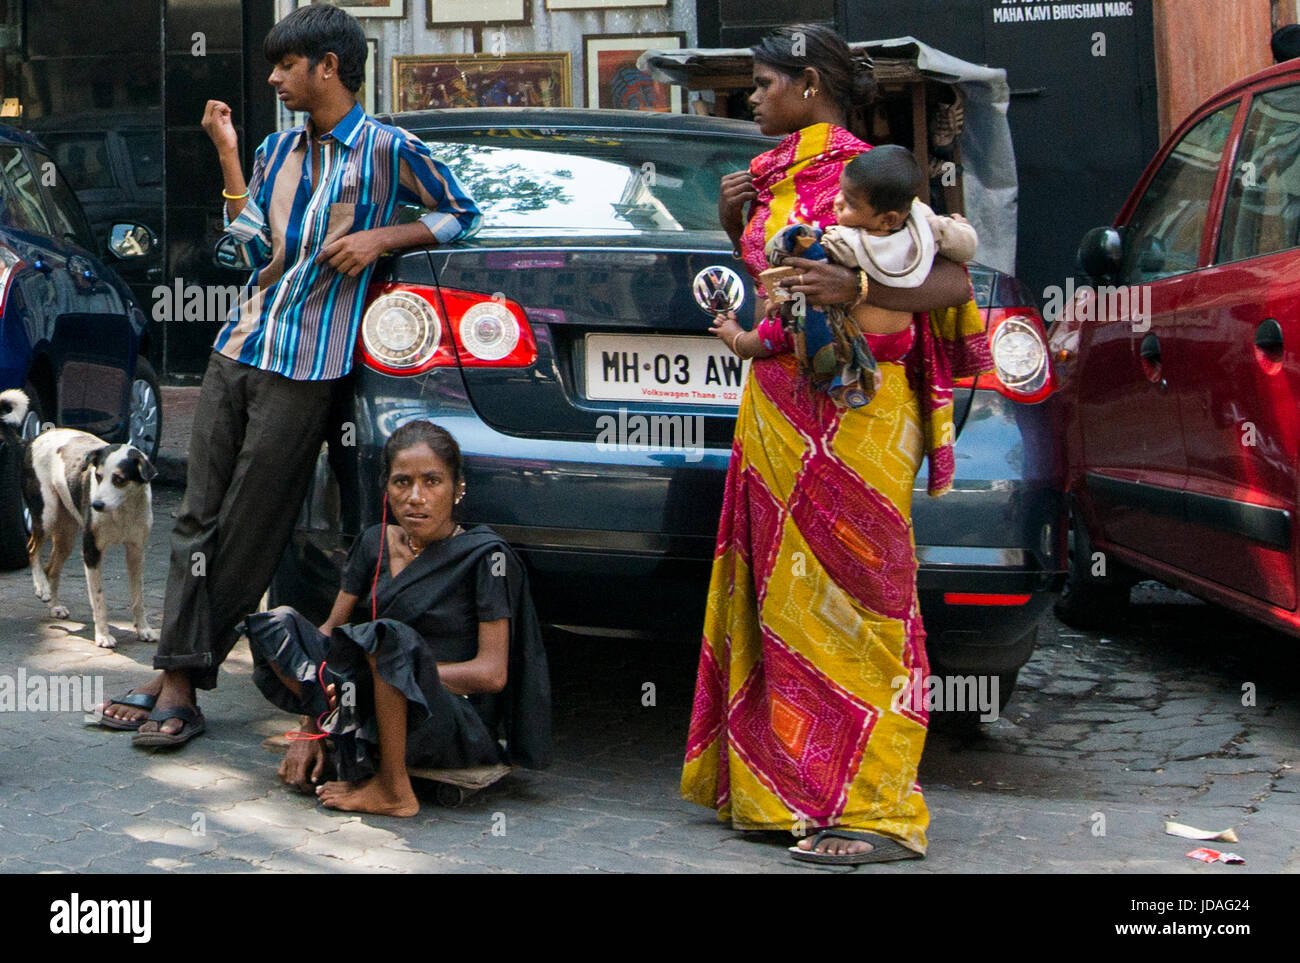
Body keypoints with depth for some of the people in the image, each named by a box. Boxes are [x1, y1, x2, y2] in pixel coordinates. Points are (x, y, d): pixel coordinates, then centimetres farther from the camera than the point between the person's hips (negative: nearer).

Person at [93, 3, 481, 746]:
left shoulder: (388, 150, -1)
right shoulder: (277, 151, 17)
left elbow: (463, 215, 5)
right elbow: (256, 249, 8)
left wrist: (383, 237, -9)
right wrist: (228, 157, 4)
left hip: (306, 367, -6)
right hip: (238, 350, 6)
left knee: (247, 534, -2)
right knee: (200, 519, 2)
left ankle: (185, 680, 5)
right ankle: (176, 678, 5)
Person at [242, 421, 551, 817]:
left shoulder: (486, 555, -8)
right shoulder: (375, 544, 9)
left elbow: (493, 673, -12)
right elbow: (328, 633, 10)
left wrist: (403, 671, -17)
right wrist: (307, 734, -1)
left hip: (463, 729, -5)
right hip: (376, 708, 6)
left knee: (387, 636, -35)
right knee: (278, 625, -8)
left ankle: (393, 790, -21)